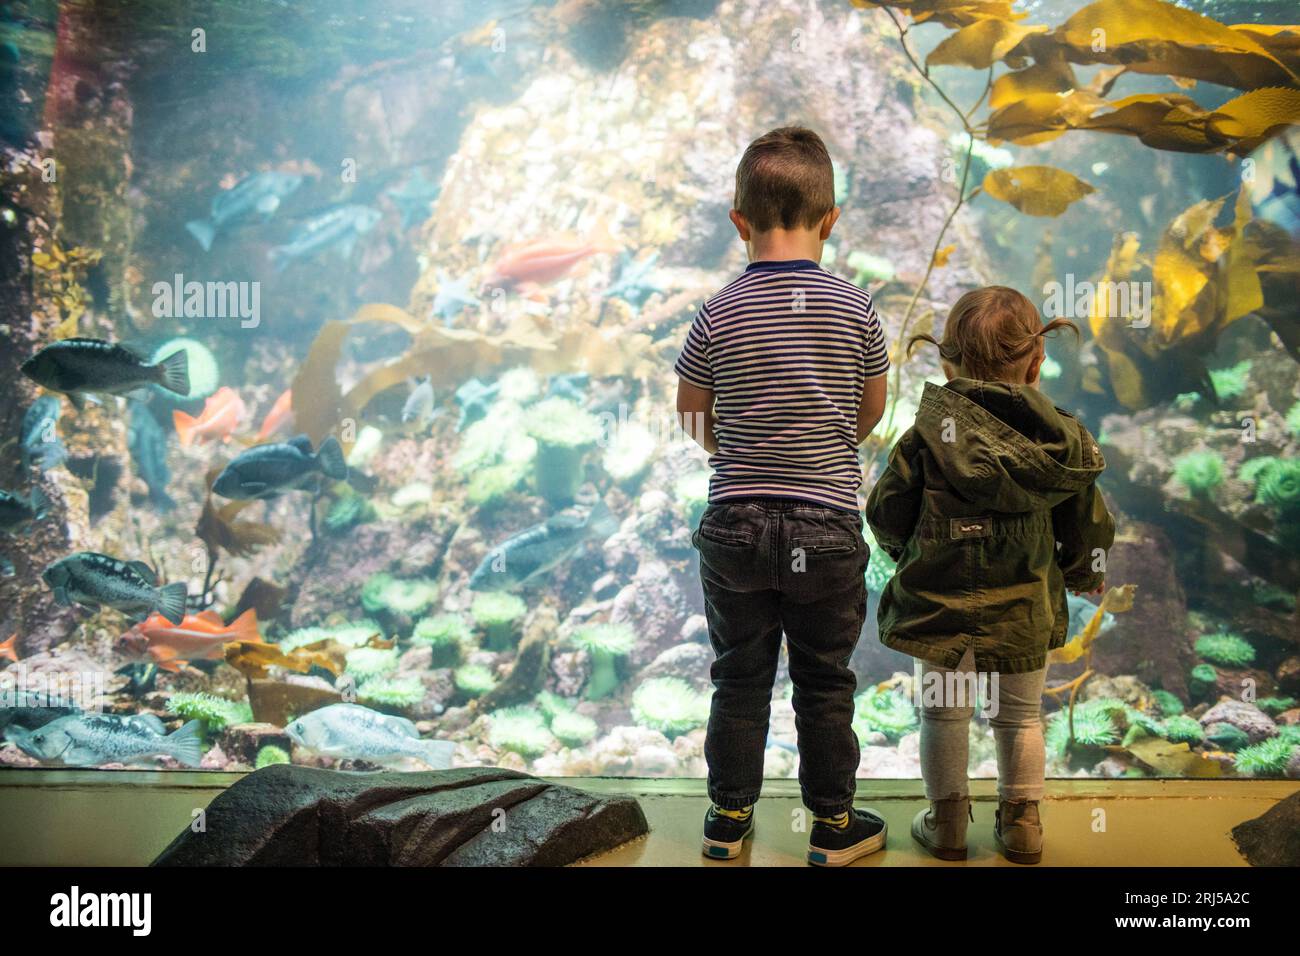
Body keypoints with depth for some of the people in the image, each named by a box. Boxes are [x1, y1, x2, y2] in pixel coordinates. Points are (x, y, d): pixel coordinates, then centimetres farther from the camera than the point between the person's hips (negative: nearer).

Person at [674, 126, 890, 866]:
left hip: (736, 524, 1)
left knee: (740, 679, 14)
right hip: (828, 526, 0)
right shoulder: (855, 308, -7)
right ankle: (834, 826, 24)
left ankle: (730, 819, 26)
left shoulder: (720, 315, -8)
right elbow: (873, 409, 7)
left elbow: (692, 414, 3)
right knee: (825, 684, 12)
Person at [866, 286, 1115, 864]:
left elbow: (885, 513, -6)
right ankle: (1021, 822, 28)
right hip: (1026, 613, 2)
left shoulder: (928, 434, -13)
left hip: (943, 605, -2)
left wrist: (905, 552, 16)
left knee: (945, 713, 13)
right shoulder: (1063, 440, -6)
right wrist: (1085, 575, 23)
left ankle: (947, 820, 25)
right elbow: (1089, 525, 3)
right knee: (1021, 714, 18)